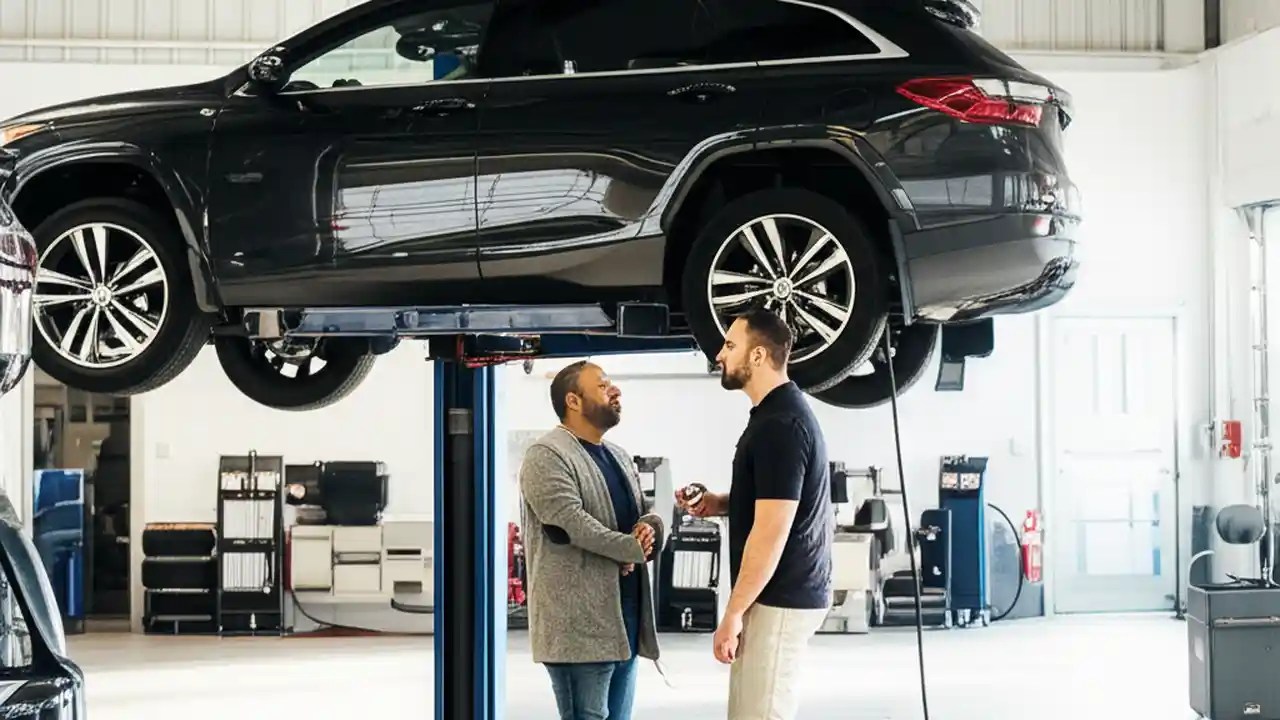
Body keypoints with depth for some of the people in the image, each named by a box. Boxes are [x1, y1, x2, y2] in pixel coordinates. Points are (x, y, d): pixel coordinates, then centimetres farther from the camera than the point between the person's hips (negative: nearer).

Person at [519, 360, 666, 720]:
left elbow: (647, 513, 19)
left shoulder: (619, 456, 20)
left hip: (625, 614, 9)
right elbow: (571, 524, -19)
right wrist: (636, 548, -16)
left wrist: (649, 530, -6)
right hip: (579, 622, -9)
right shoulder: (546, 456, -9)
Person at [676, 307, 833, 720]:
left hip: (778, 600, -10)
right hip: (787, 593, 10)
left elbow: (770, 534, -23)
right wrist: (719, 504, 10)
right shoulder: (780, 413, 13)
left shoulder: (779, 426, -20)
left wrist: (733, 613, -18)